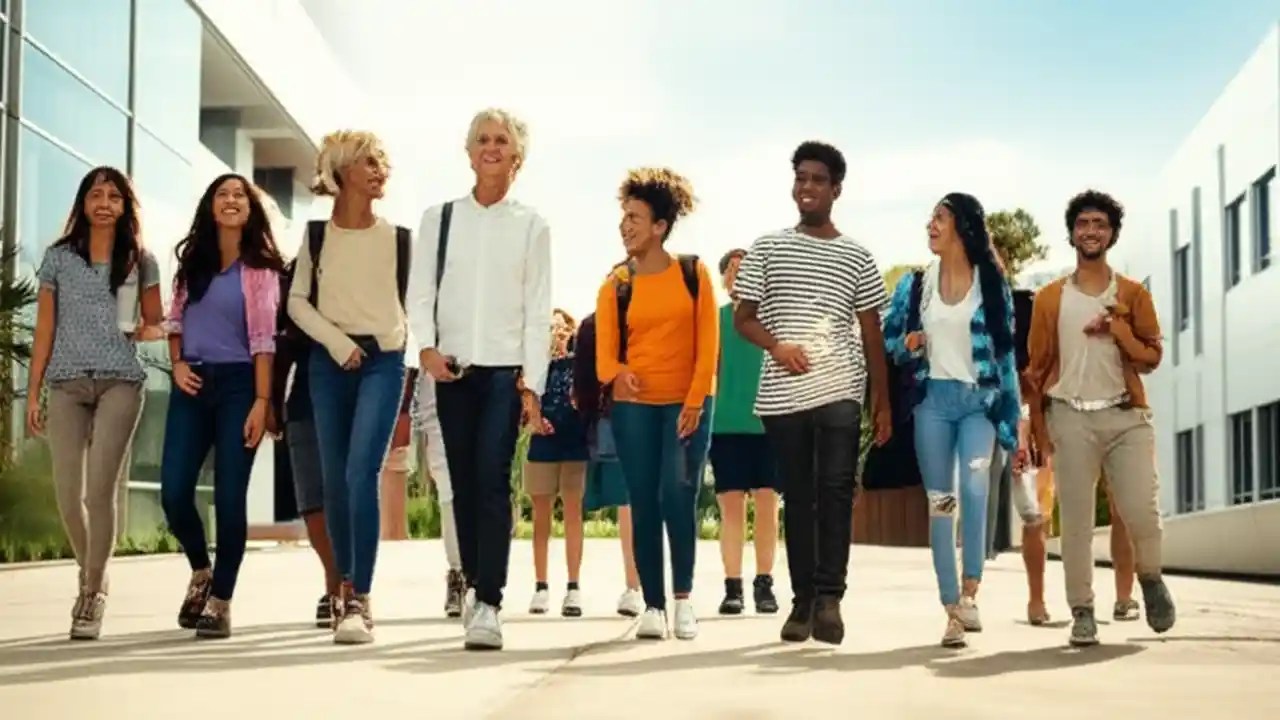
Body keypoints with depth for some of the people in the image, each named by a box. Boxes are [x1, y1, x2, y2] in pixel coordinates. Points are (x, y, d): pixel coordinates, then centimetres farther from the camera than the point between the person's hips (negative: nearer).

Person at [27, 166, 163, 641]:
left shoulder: (141, 261, 7)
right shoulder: (58, 257, 9)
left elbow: (157, 325, 15)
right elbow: (45, 329, 9)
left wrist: (143, 331, -9)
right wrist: (32, 392, 5)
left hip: (120, 382, -1)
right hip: (66, 384, 1)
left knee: (100, 490, -10)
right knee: (68, 494, -2)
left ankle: (93, 591, 0)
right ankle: (92, 578, 22)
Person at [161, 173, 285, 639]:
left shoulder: (260, 268, 0)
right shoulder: (192, 260, 11)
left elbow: (263, 338, -6)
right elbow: (175, 319, 19)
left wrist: (262, 400, -13)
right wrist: (176, 363, 1)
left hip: (237, 383, -3)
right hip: (192, 384, 4)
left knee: (229, 496, -5)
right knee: (173, 492, -5)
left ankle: (221, 603, 4)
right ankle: (200, 573, 22)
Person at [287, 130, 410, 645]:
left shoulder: (398, 238, 4)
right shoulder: (316, 234, 6)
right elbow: (297, 302, 6)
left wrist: (396, 337, -1)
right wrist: (336, 341, -7)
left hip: (384, 360, -2)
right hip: (329, 362, 2)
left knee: (361, 473, -17)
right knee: (334, 480, 5)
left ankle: (361, 600, -18)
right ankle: (347, 588, 20)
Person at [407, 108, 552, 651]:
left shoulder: (531, 226, 5)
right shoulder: (439, 218, 9)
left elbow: (538, 311, 2)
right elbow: (420, 292, 6)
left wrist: (532, 384, -6)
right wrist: (427, 347, -10)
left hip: (506, 370, -2)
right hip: (452, 369, 2)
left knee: (492, 481, -13)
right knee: (463, 483, 6)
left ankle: (488, 605, -15)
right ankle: (475, 583, 20)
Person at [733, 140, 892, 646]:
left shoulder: (856, 256, 9)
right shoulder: (767, 248, 9)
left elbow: (872, 334, 10)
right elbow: (743, 318, 9)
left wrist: (882, 401, 6)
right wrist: (776, 345, -12)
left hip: (840, 390, -1)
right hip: (783, 393, 1)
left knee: (836, 490, -10)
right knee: (797, 496, 5)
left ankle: (830, 597, -9)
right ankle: (803, 599, 11)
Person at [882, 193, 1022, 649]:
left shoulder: (991, 283, 3)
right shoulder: (914, 284, 8)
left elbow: (1006, 352, 3)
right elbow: (887, 341, 13)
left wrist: (1011, 417, 0)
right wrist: (907, 345, -10)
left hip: (980, 399, -2)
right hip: (933, 400, 2)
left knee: (975, 484, -25)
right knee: (940, 503, 1)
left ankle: (970, 592, -20)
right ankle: (953, 608, 6)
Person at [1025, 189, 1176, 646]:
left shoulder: (1133, 295, 9)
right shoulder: (1050, 298, 8)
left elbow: (1152, 357, 6)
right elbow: (1037, 368, 8)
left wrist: (1118, 331, -12)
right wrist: (1038, 428, 3)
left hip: (1126, 416, 0)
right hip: (1070, 418, 0)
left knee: (1142, 511, -8)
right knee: (1075, 519, -1)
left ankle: (1151, 579, 22)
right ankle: (1082, 613, 6)